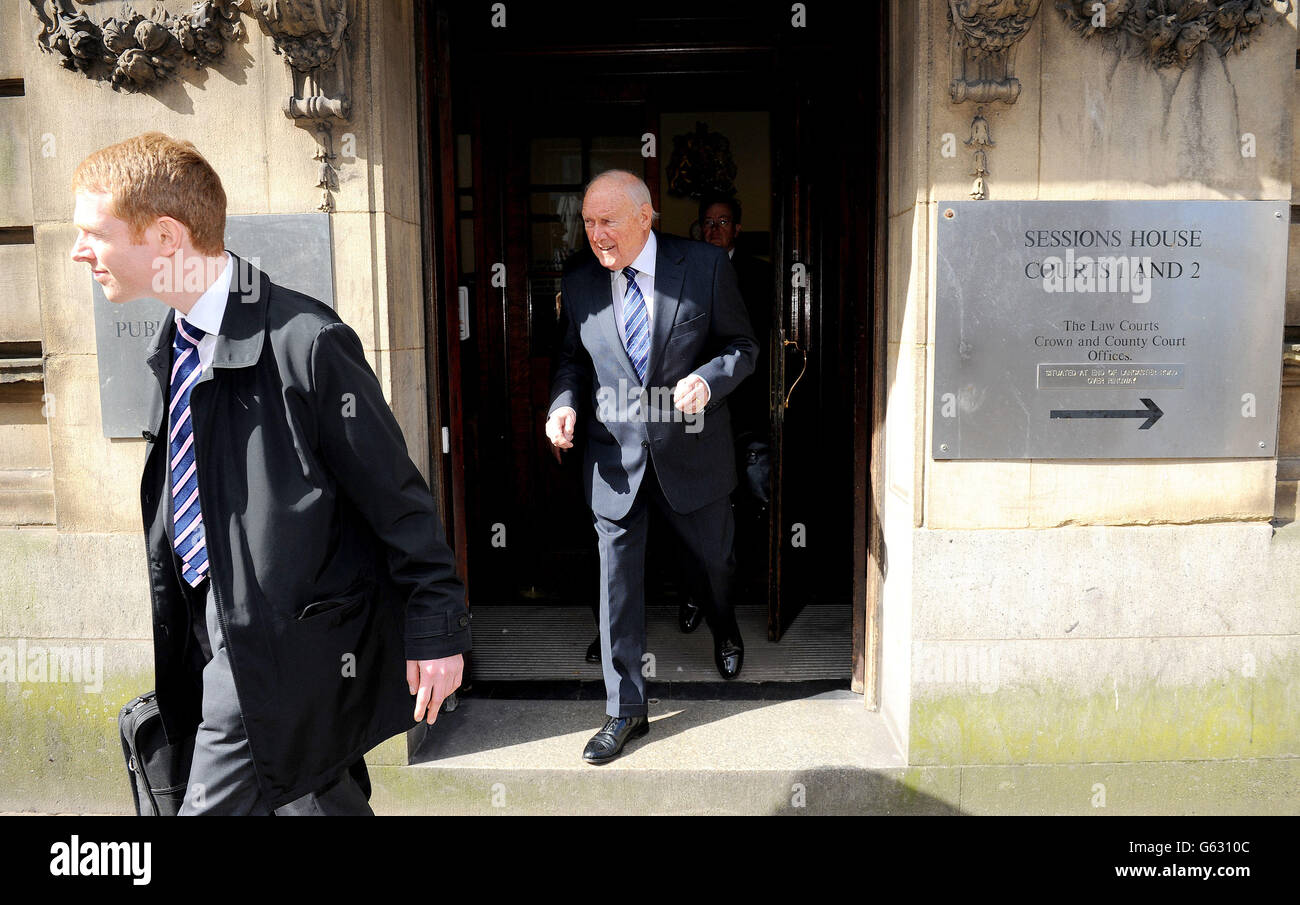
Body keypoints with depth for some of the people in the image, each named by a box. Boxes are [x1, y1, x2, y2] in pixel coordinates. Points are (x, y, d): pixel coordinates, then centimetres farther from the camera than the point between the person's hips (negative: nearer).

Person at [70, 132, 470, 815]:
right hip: (223, 631, 8)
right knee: (324, 800, 20)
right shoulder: (174, 346, 5)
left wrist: (436, 630, -13)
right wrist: (175, 630, 22)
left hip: (290, 644, -8)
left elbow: (397, 497, -18)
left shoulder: (303, 342, -22)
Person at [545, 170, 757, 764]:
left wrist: (708, 379, -22)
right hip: (615, 458, 1)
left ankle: (723, 628, 57)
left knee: (716, 559, 20)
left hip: (691, 453, -1)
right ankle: (626, 711, 20)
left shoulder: (706, 268, -8)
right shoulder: (578, 285, 0)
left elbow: (742, 346, -2)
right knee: (618, 582, 4)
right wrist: (564, 403, -8)